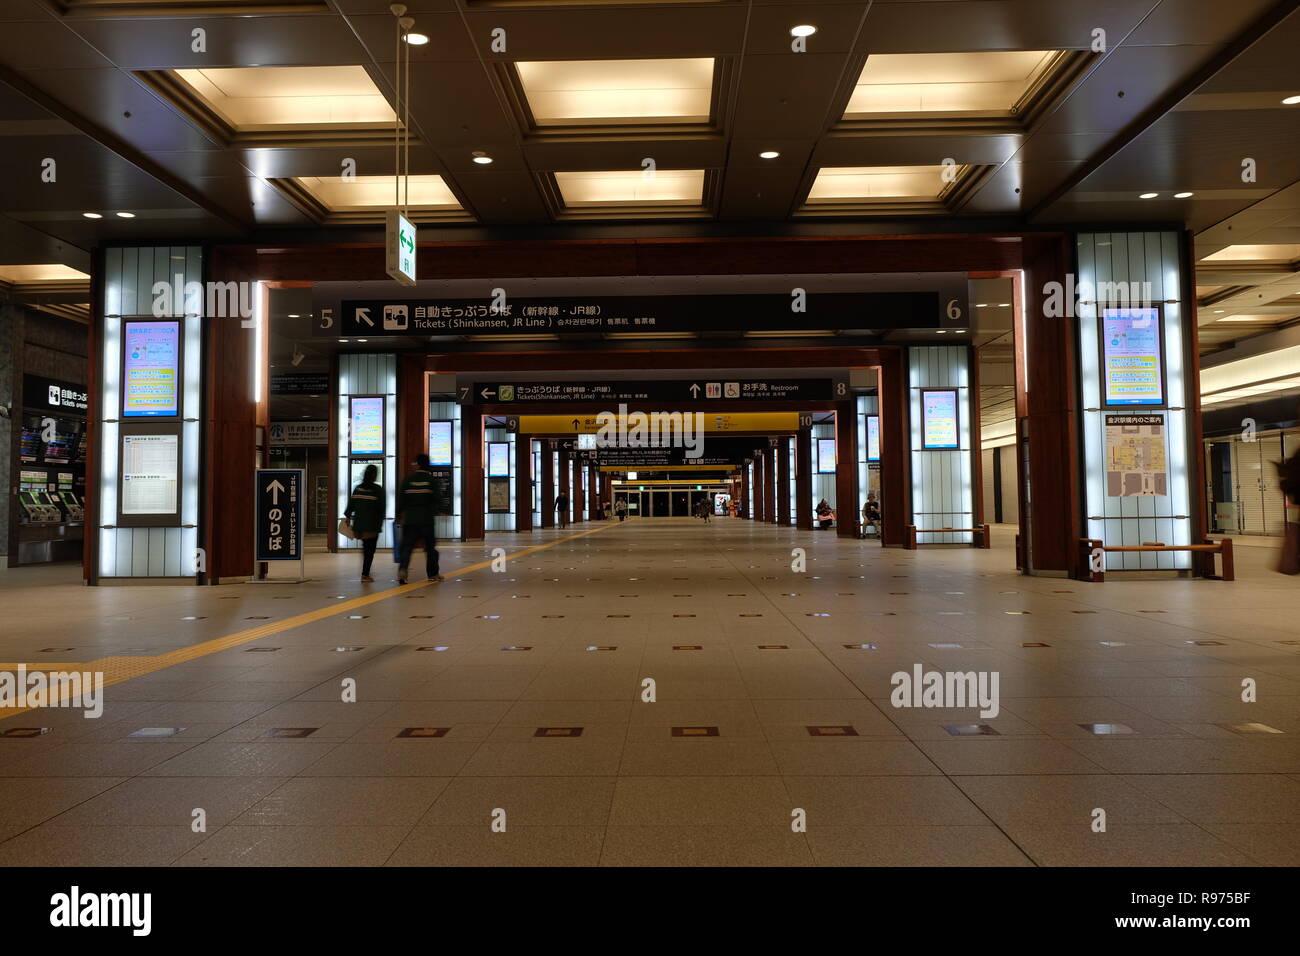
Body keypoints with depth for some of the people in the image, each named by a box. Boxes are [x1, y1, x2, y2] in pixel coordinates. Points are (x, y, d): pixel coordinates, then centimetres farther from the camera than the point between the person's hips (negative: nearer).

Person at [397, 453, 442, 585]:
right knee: (430, 546, 11)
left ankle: (402, 569, -20)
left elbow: (401, 499, 1)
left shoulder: (408, 479, 0)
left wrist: (399, 515, 8)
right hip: (427, 519, 0)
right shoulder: (432, 480, -2)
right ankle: (433, 573, 17)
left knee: (407, 545, 1)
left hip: (410, 518, 0)